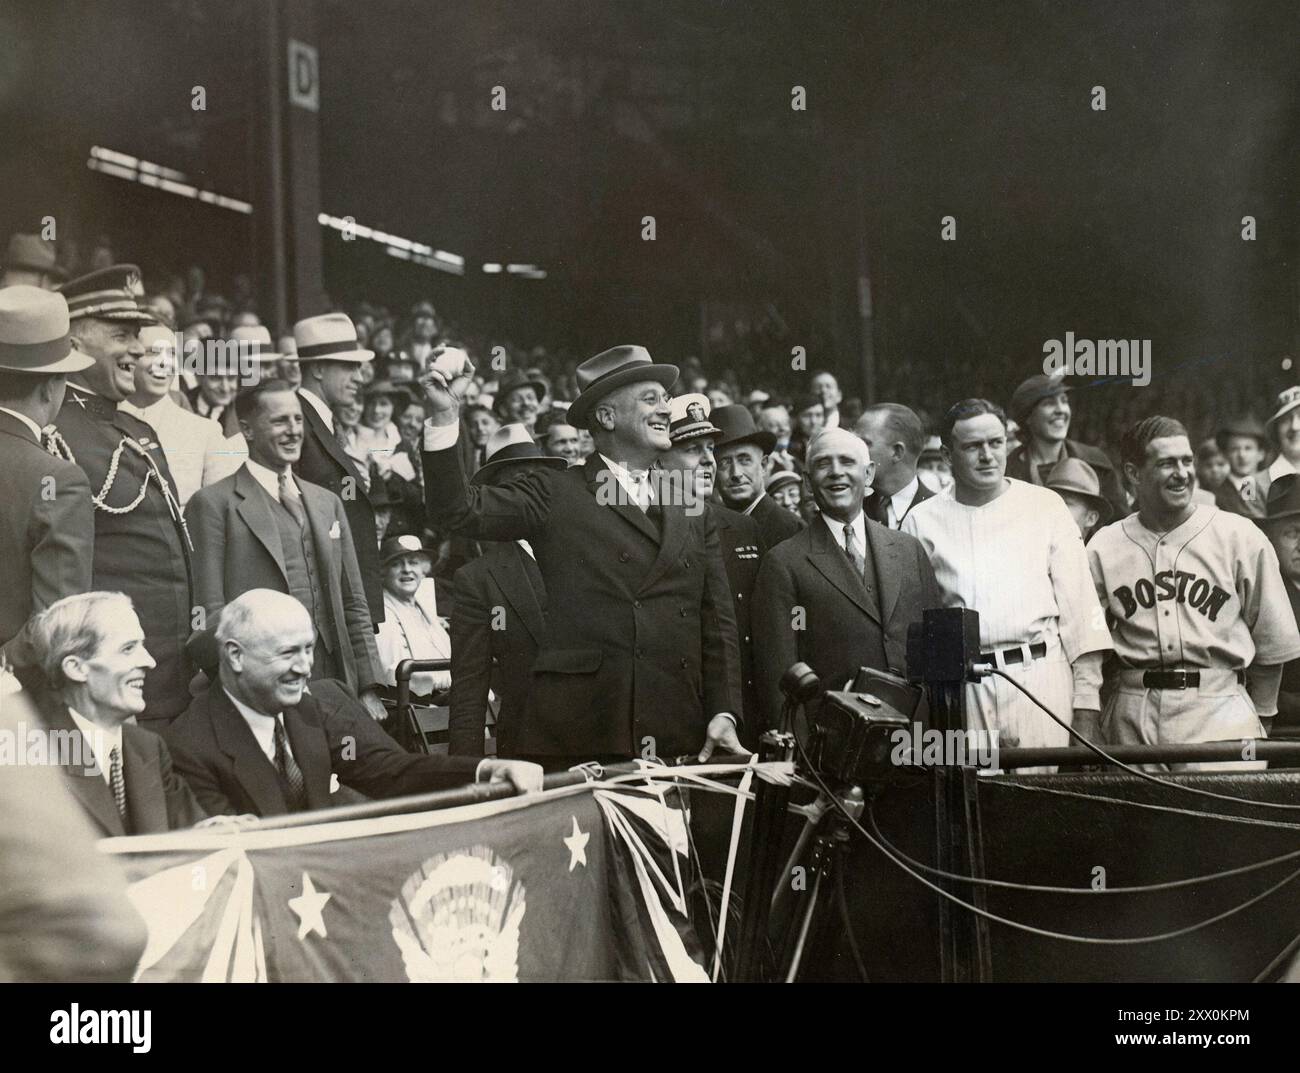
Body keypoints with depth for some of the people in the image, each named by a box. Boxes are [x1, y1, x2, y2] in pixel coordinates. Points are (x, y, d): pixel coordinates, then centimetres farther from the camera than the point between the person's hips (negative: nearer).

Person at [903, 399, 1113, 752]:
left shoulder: (1045, 506, 8)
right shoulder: (922, 521, 9)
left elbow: (1077, 602, 6)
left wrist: (1086, 693, 1)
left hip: (1039, 677, 0)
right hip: (959, 685, 1)